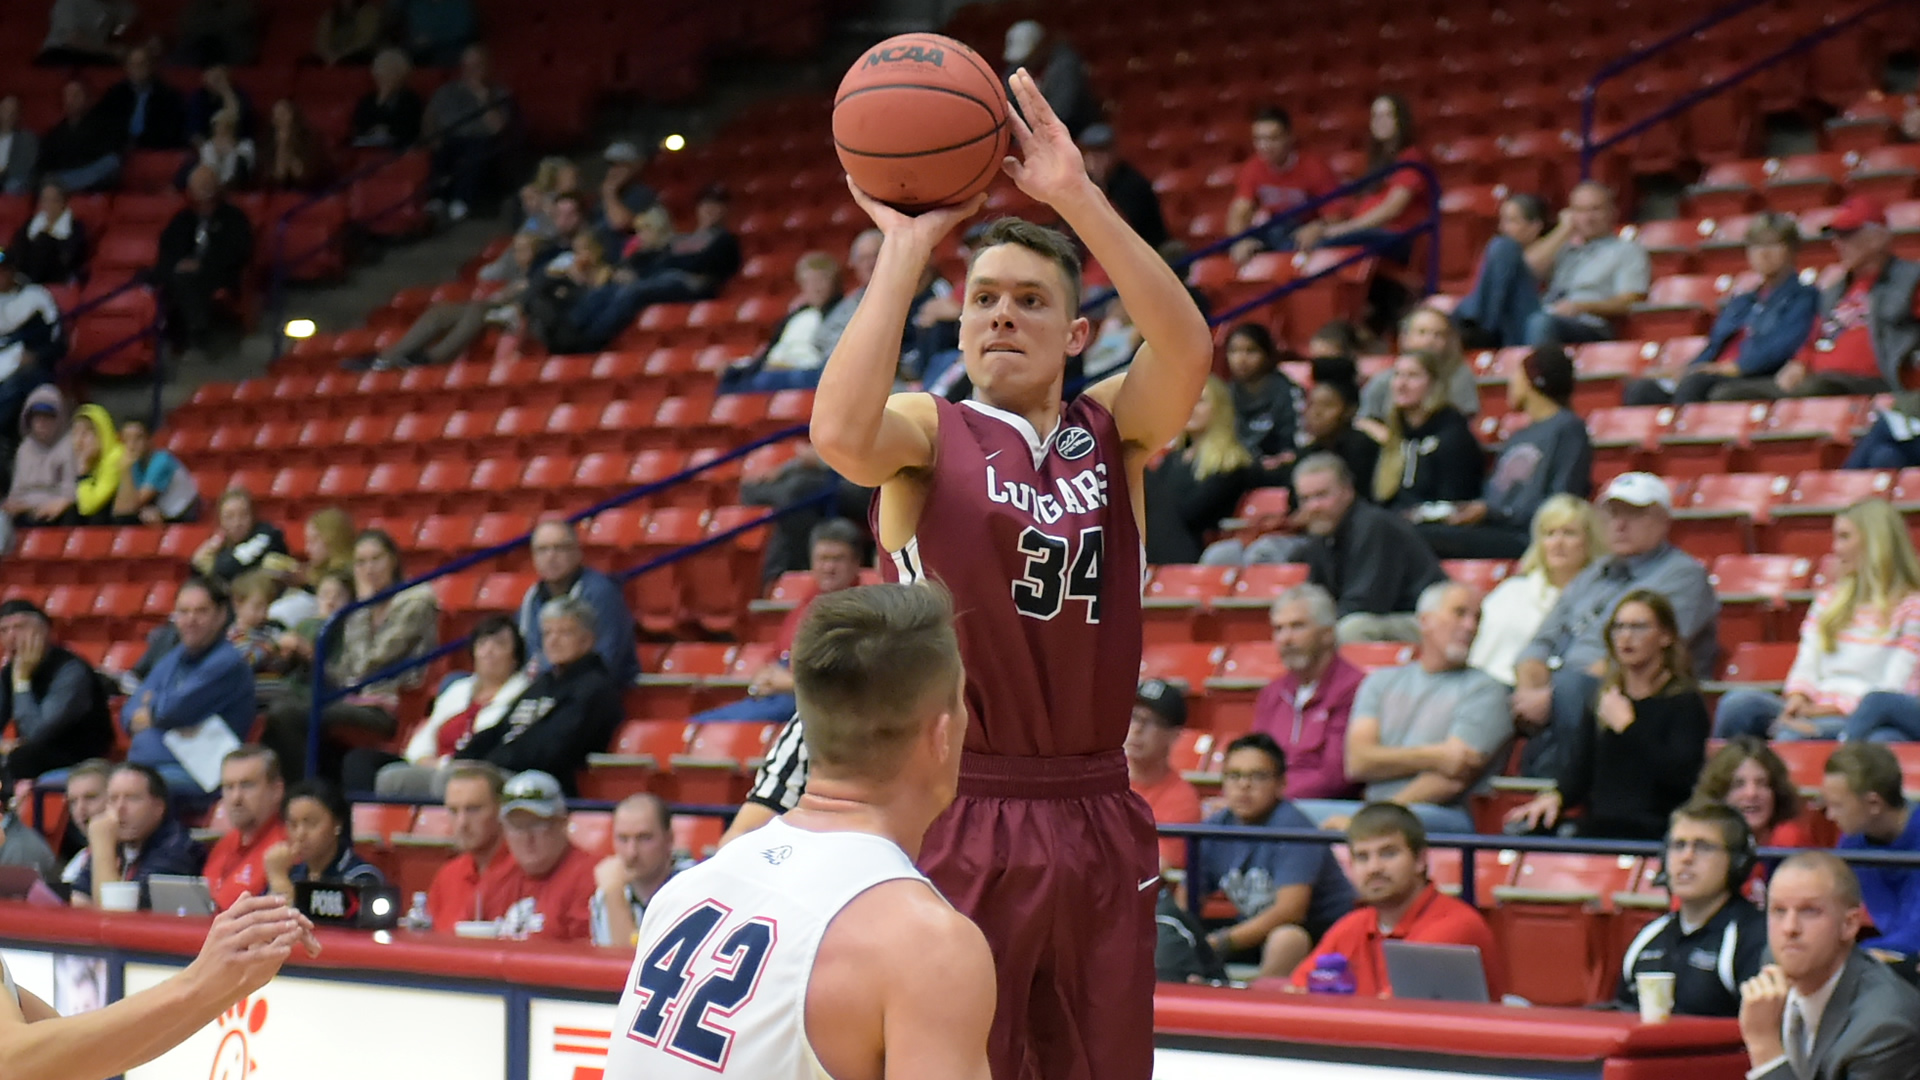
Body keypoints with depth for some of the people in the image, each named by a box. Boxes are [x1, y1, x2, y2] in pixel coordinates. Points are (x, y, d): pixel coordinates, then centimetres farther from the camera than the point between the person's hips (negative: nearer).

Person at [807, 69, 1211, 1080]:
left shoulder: (1114, 429, 8)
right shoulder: (927, 430, 0)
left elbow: (1186, 346, -13)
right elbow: (840, 434, -24)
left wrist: (1078, 198, -21)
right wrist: (905, 247, -20)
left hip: (1096, 820, 4)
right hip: (955, 818, -3)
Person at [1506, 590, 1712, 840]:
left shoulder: (1685, 702, 1)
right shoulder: (1600, 700, 17)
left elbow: (1680, 775, -14)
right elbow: (1579, 769, 13)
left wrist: (1626, 726, -10)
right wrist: (1556, 797, -9)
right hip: (1595, 829, 6)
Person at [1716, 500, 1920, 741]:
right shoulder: (1831, 597, 22)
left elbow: (1893, 688, -6)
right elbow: (1806, 665, 16)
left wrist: (1819, 711, -14)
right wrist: (1798, 699, -9)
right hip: (1813, 710, 6)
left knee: (1792, 736, -37)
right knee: (1739, 702, -25)